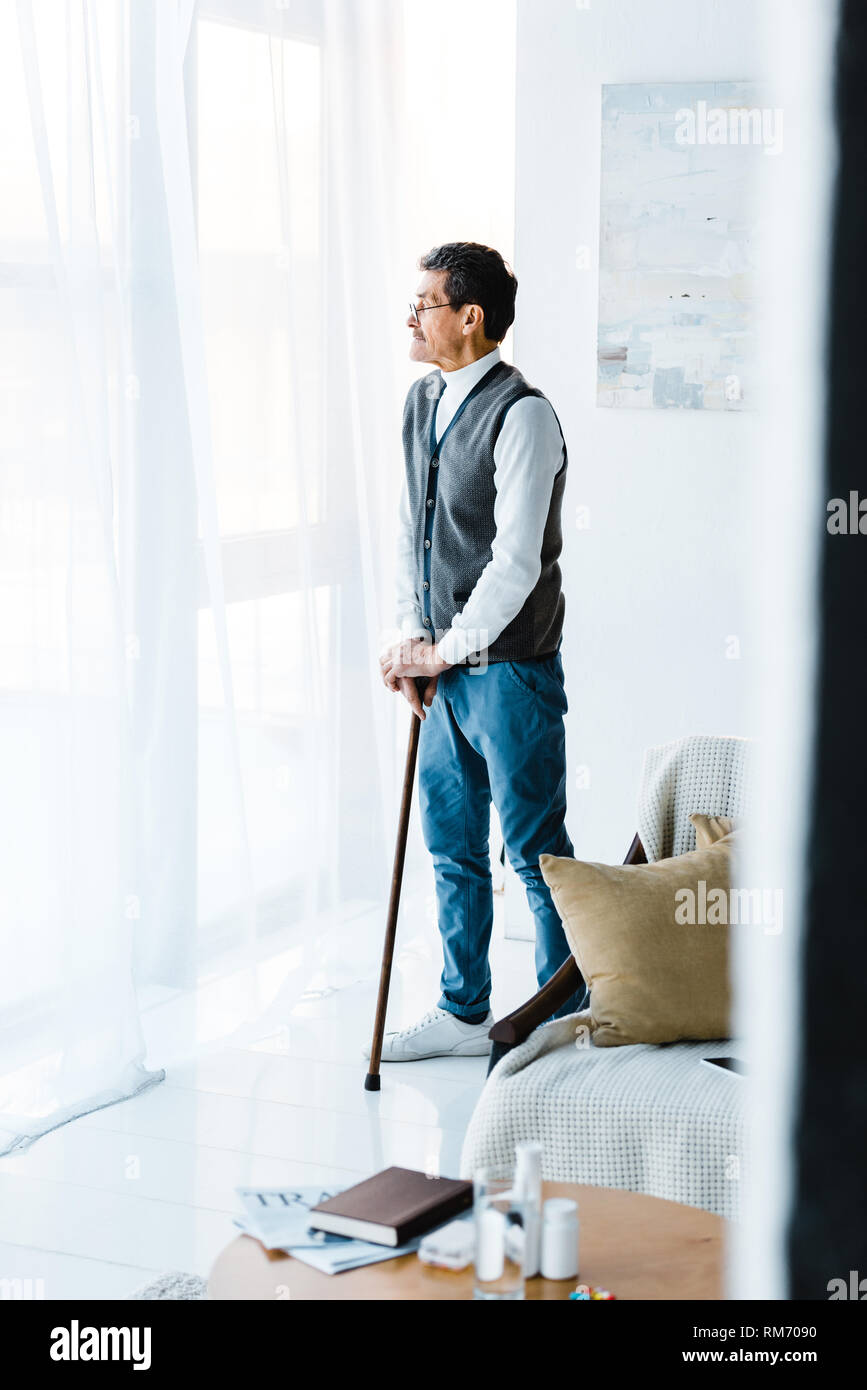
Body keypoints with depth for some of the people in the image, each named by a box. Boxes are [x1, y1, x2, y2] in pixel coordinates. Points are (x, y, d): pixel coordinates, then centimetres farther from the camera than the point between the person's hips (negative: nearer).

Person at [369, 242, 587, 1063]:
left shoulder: (521, 415, -17)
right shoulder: (423, 401, 10)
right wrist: (411, 638, 6)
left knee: (535, 851, 2)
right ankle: (463, 1014, 30)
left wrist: (445, 651, -14)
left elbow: (516, 562, -20)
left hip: (509, 668, -8)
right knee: (451, 847, 16)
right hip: (444, 667, 8)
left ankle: (567, 1019, 17)